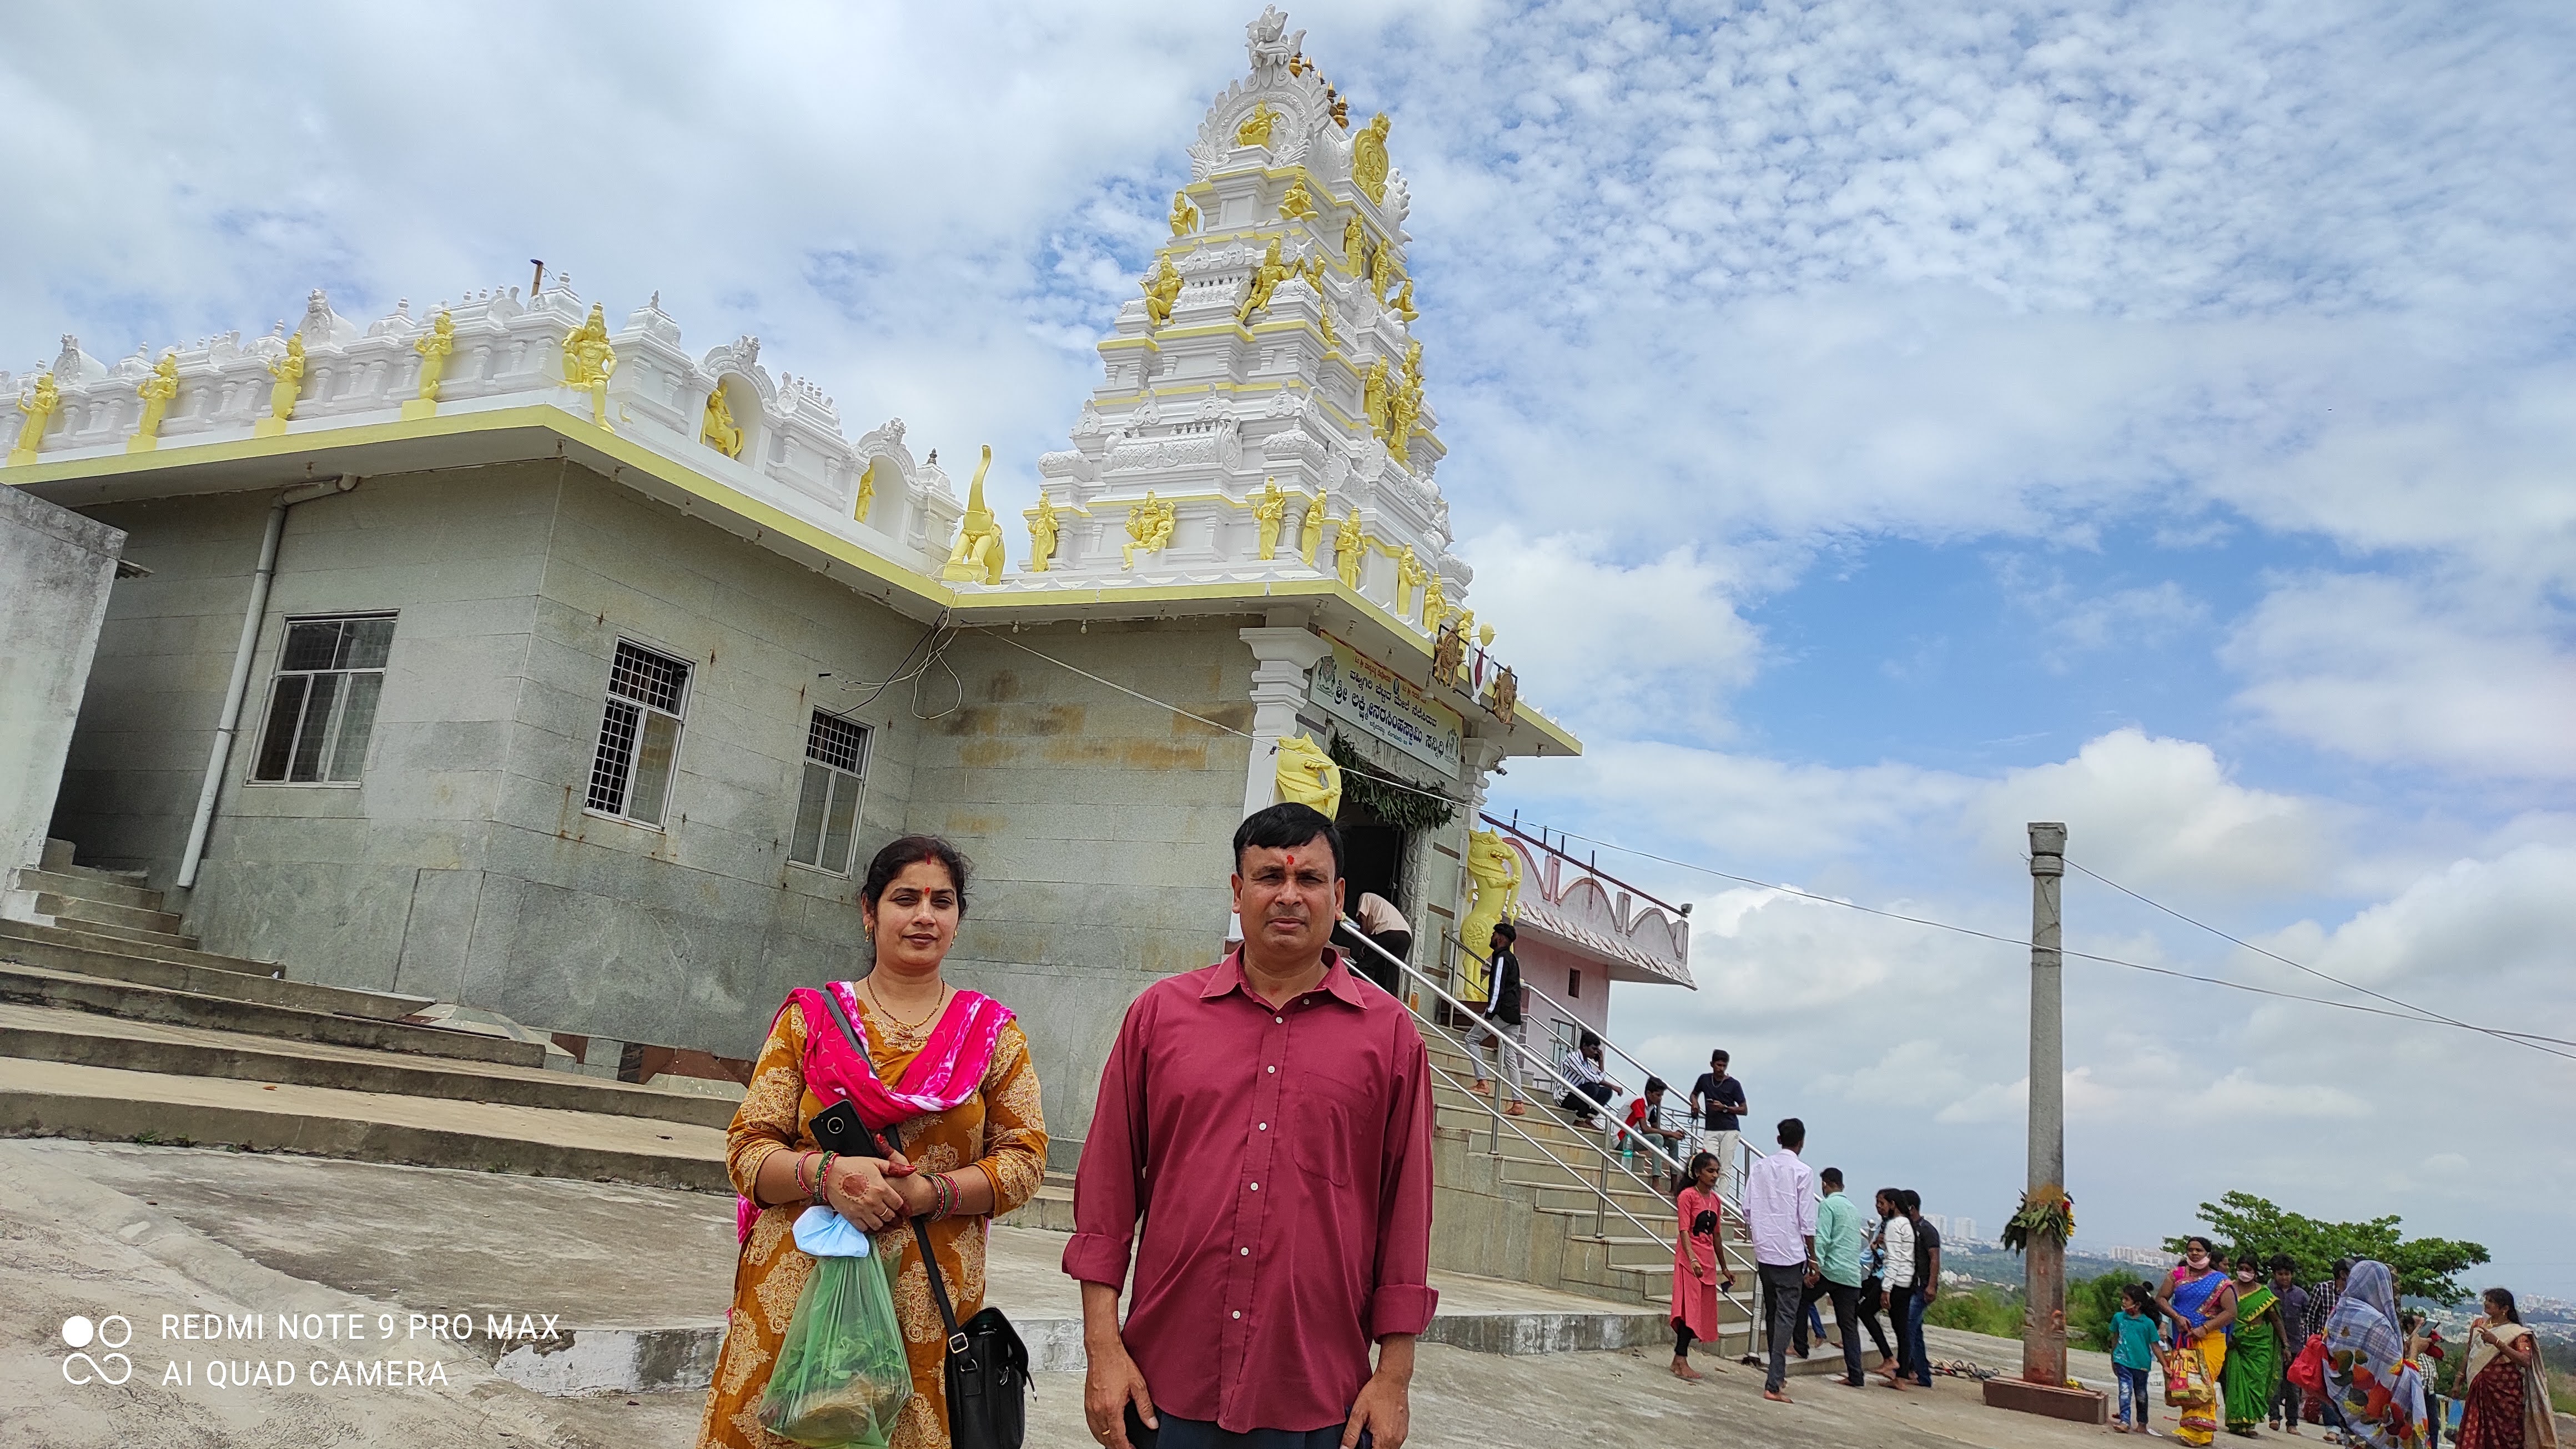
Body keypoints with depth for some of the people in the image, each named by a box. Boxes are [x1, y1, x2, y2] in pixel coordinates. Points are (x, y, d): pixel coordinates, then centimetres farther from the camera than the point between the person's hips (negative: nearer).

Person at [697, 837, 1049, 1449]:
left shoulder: (992, 1031, 7)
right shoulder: (809, 1017, 8)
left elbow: (1025, 1158, 3)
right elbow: (748, 1149, 4)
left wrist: (928, 1192, -13)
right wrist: (827, 1173, -17)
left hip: (929, 1305, 0)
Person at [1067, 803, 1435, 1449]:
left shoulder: (1389, 1032, 1)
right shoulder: (1162, 1011, 4)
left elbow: (1405, 1206, 3)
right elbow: (1110, 1182, 4)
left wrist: (1395, 1375, 1)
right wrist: (1103, 1346, 0)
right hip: (1165, 1386, 1)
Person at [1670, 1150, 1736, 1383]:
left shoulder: (1715, 1200, 13)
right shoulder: (1688, 1196, -9)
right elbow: (1684, 1230, -17)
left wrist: (1724, 1268, 22)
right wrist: (1693, 1259, -29)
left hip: (1708, 1261, 8)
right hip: (1690, 1260, -8)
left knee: (1703, 1311, 7)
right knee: (1690, 1309, -12)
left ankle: (1679, 1360, 13)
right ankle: (1681, 1362, -12)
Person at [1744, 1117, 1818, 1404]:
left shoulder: (1759, 1168, 6)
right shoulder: (1802, 1172, -8)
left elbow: (1747, 1209, 7)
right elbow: (1807, 1220, -8)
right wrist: (1812, 1257, 1)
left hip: (1763, 1250, 5)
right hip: (1791, 1253, -5)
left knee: (1774, 1312, 18)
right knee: (1786, 1316, -4)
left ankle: (1778, 1373, 28)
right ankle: (1773, 1384, -11)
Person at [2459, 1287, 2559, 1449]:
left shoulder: (2517, 1333, -6)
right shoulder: (2478, 1324, 10)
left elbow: (2526, 1361, -21)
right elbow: (2469, 1355, 19)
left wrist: (2497, 1343, -28)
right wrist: (2460, 1381, 19)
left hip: (2505, 1393, -4)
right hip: (2479, 1391, 4)